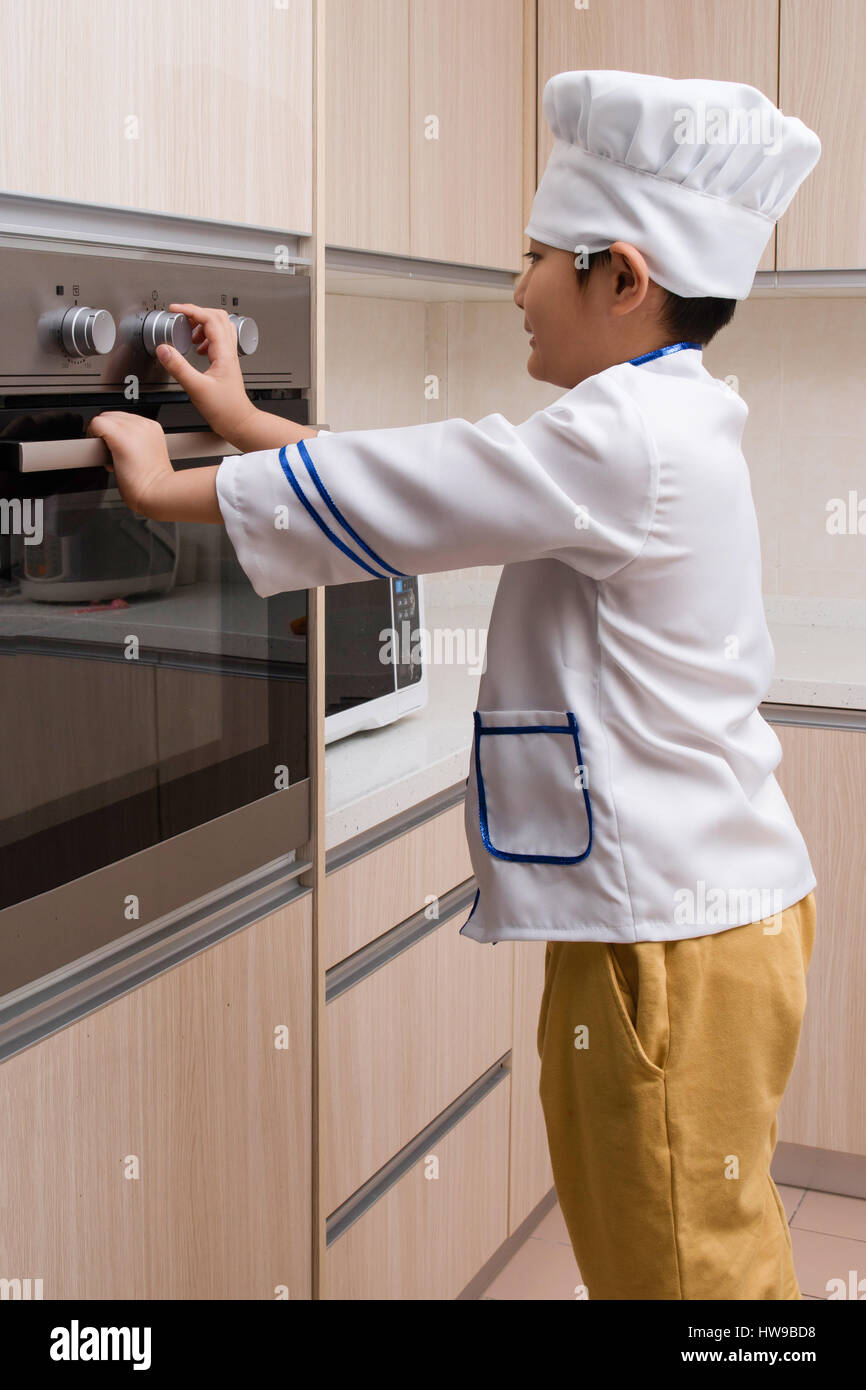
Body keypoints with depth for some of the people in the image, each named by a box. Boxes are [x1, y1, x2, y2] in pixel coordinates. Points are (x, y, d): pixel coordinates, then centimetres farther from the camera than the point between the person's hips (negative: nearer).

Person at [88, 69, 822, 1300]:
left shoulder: (624, 437, -19)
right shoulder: (664, 425, 13)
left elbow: (392, 496, -15)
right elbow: (423, 484, 16)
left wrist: (171, 487, -1)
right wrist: (240, 417, 19)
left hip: (669, 936, -9)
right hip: (709, 902, 10)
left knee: (682, 1262, 5)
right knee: (703, 1243, 20)